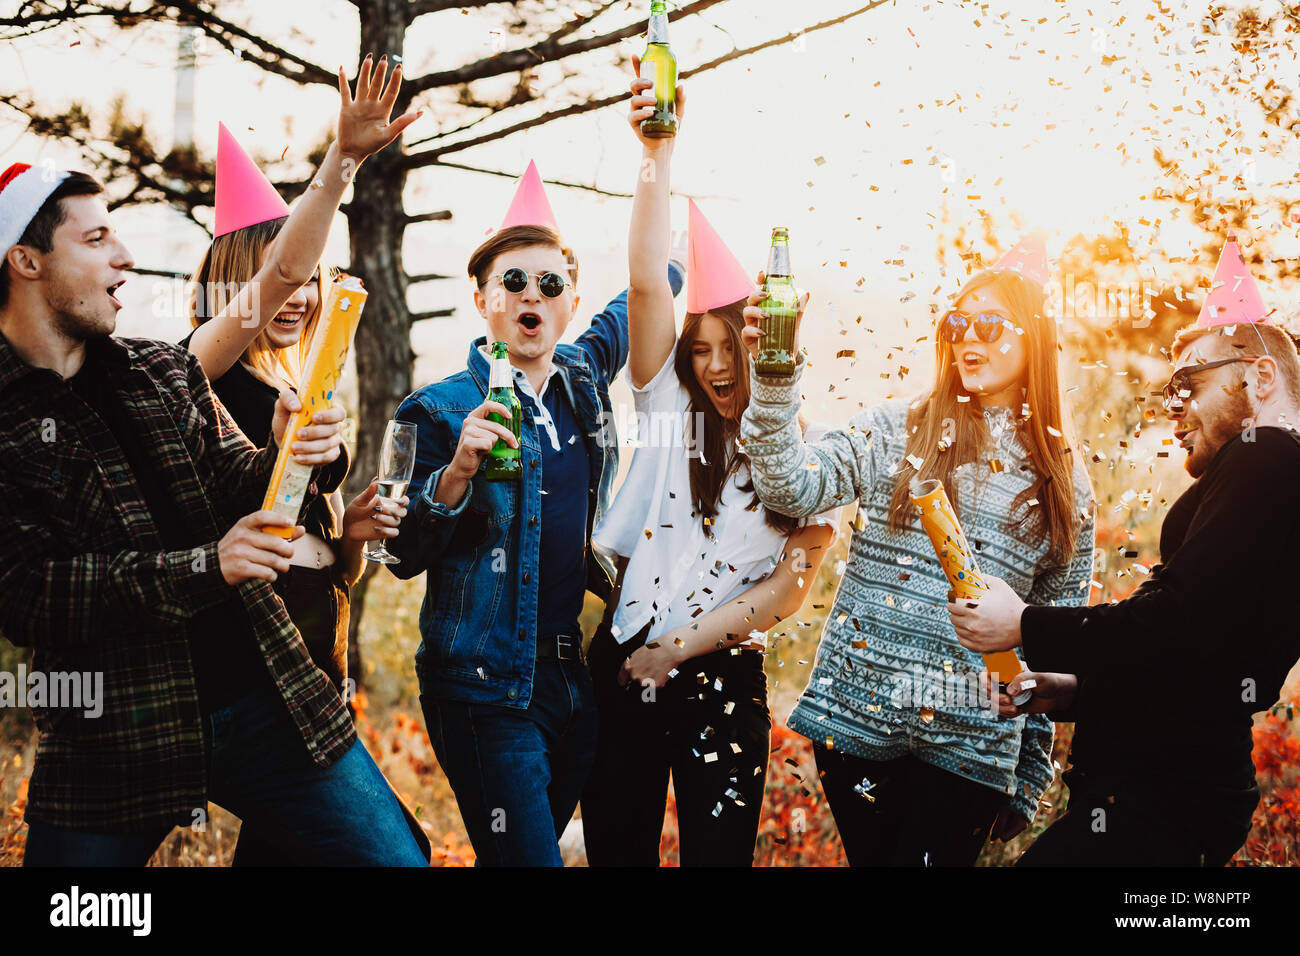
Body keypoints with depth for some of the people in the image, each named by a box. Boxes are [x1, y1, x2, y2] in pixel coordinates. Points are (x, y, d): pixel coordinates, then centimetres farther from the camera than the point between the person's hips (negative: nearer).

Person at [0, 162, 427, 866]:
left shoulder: (166, 372, 12)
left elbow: (233, 488, 12)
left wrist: (284, 456, -11)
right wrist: (202, 567, -21)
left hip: (263, 696, 4)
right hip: (112, 727, -4)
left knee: (394, 857, 3)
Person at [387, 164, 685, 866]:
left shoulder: (583, 376, 8)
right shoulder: (442, 409, -7)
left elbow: (641, 296, 29)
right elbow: (404, 557, -8)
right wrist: (458, 471, -23)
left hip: (577, 674, 6)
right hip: (486, 686, -5)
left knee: (545, 843, 15)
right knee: (526, 858, -11)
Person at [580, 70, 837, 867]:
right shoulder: (672, 413, 4)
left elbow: (787, 590, -4)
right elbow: (648, 285, -8)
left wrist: (678, 647, -8)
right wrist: (659, 159, -17)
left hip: (725, 682, -1)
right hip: (621, 666, 1)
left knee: (719, 854, 2)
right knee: (617, 852, 7)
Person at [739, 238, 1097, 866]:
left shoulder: (1063, 481, 7)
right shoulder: (895, 430, 4)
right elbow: (790, 486, -10)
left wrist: (1028, 781, 10)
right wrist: (775, 378, -24)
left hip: (973, 743, 0)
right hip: (858, 715, 0)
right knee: (871, 856, 9)